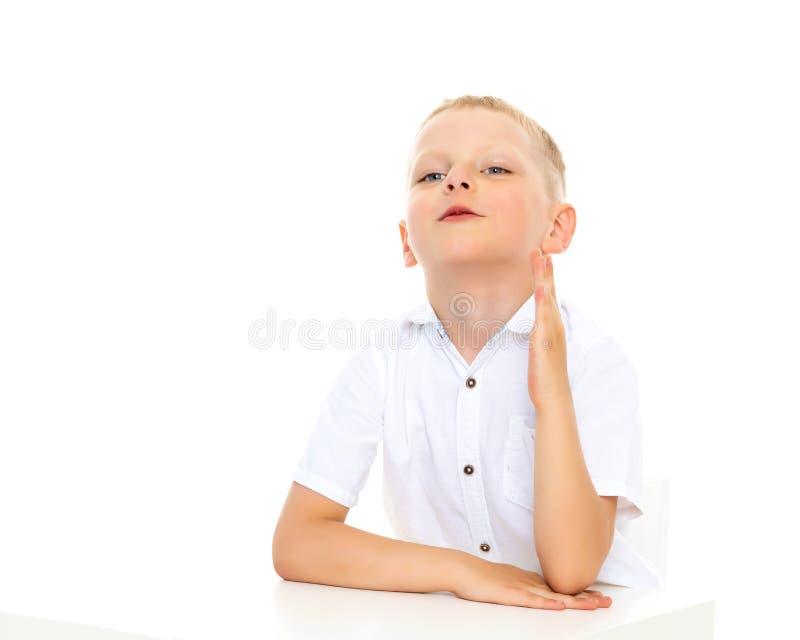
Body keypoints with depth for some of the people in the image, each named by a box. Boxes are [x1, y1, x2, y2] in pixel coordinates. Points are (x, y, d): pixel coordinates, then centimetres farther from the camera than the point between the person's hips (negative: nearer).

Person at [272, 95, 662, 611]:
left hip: (597, 614, -2)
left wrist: (551, 389, -24)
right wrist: (459, 570, -18)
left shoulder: (595, 360, -12)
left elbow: (570, 571, -19)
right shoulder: (385, 359, -7)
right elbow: (295, 543, -9)